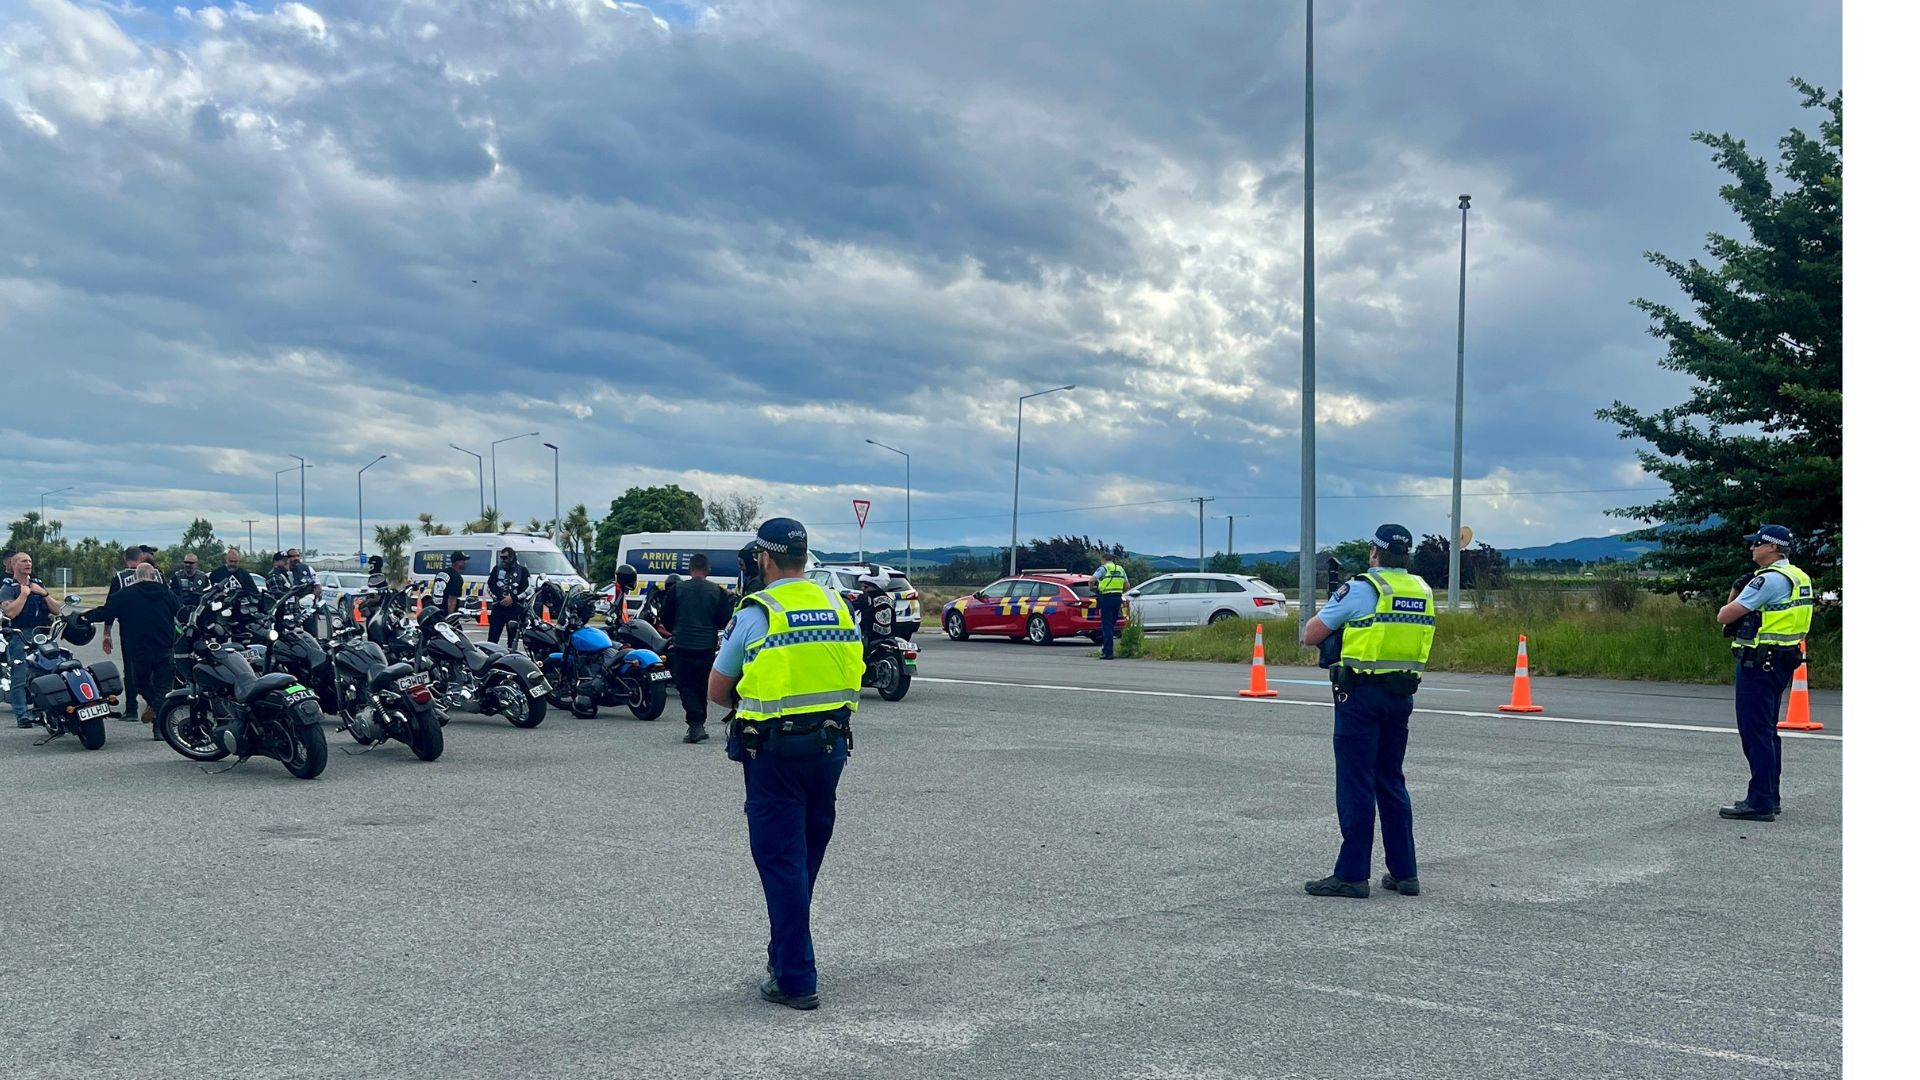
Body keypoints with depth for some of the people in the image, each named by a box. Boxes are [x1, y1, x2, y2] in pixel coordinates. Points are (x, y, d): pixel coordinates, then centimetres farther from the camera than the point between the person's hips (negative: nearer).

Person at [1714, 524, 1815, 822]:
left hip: (1758, 663, -10)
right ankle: (1770, 797, 24)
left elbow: (1725, 616, -16)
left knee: (1756, 733, -7)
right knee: (1767, 731, 17)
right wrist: (1739, 595, 5)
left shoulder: (1769, 579, -17)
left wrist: (1734, 599, 5)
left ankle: (1760, 803, -5)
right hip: (1782, 662, 10)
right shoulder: (1799, 578, 13)